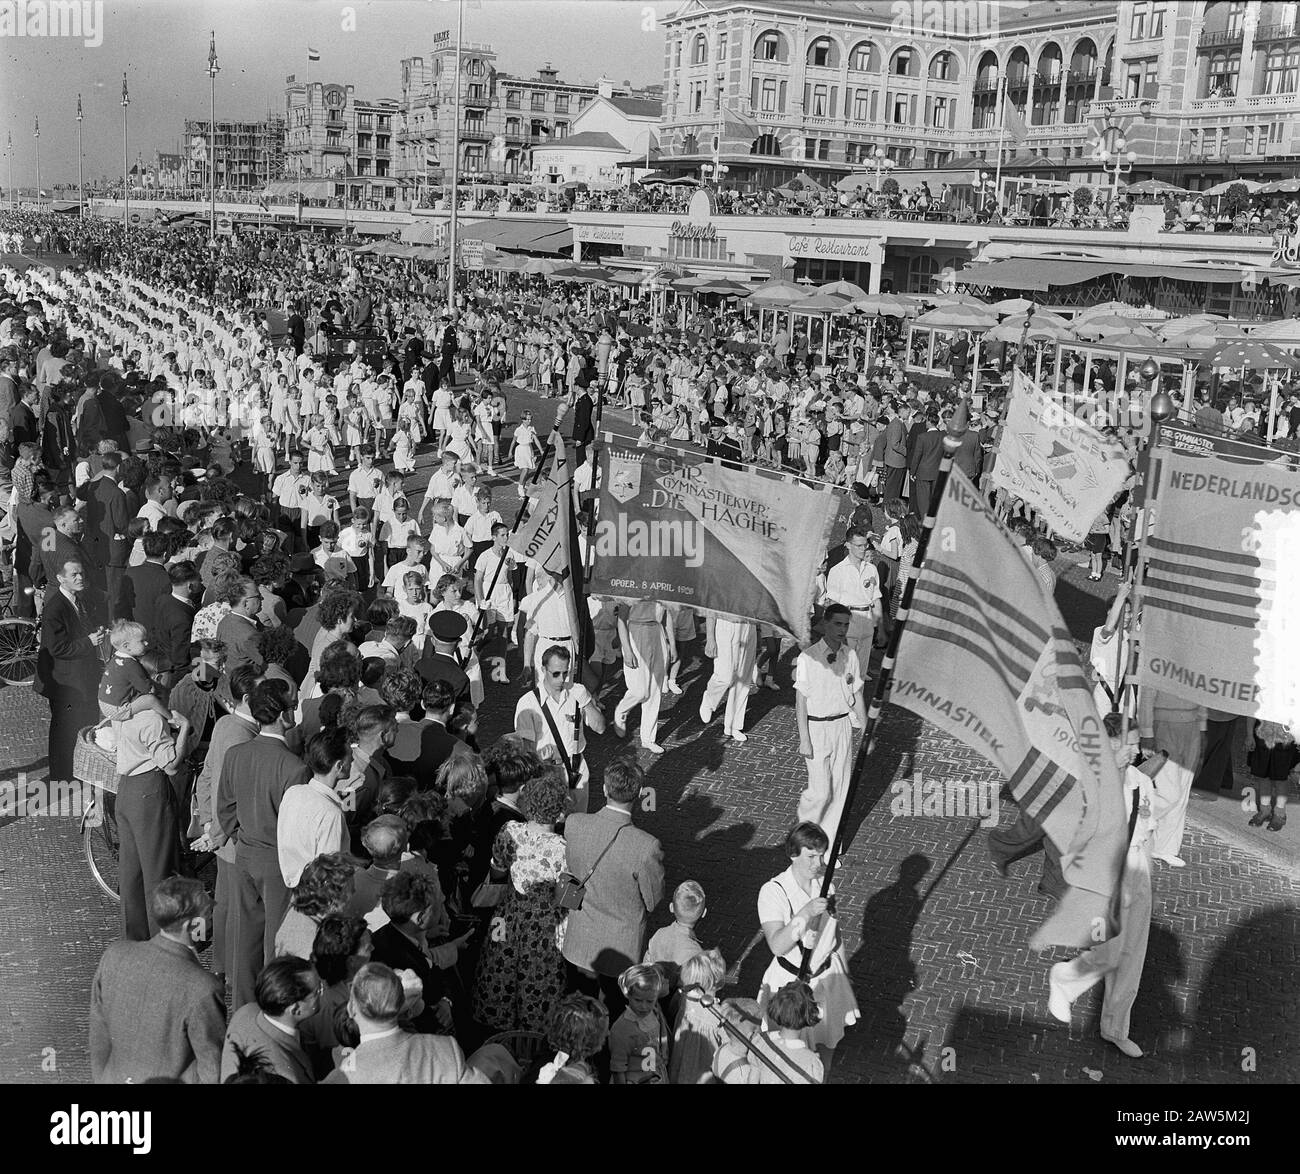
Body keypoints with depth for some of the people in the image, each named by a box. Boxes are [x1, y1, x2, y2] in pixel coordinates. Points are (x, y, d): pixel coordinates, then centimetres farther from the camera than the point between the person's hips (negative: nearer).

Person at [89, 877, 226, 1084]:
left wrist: (102, 1078, 17)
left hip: (114, 1078, 7)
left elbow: (98, 1035, 3)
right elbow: (213, 1069, -14)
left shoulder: (113, 956, -10)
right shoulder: (201, 988, -25)